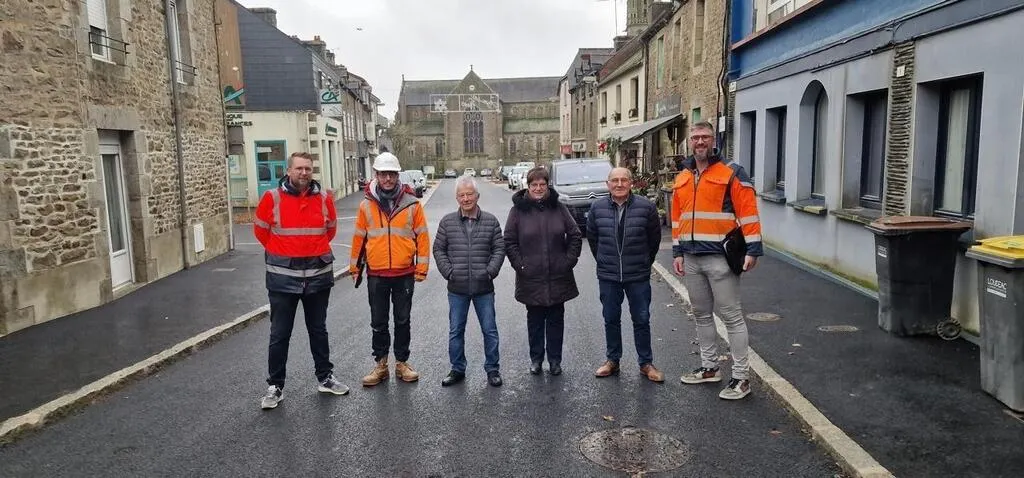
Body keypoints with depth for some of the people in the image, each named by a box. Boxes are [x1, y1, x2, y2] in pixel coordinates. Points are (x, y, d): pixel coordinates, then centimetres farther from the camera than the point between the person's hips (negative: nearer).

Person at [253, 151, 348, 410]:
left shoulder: (324, 198, 0)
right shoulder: (272, 197, -7)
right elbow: (260, 229, 5)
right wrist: (282, 253, 11)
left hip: (319, 273, 2)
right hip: (283, 275, -2)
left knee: (318, 330, 16)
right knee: (279, 334, 5)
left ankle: (325, 378, 28)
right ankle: (275, 386, 17)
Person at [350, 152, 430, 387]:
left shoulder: (411, 203, -4)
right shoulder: (366, 204, 0)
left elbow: (422, 236, -1)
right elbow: (359, 237, 7)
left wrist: (421, 268, -3)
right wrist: (355, 267, 10)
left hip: (404, 273, -1)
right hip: (376, 275, 1)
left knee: (403, 321, 11)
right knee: (378, 322, 9)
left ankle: (402, 363, 24)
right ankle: (381, 365, 22)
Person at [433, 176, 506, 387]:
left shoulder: (491, 221, 0)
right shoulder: (447, 222, 1)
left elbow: (499, 248, 3)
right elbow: (438, 250, 5)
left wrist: (491, 271, -8)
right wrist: (448, 272, -6)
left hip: (484, 288, 0)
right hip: (457, 289, 1)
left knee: (490, 330, 8)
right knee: (455, 331, 10)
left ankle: (492, 369, 22)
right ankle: (457, 369, 25)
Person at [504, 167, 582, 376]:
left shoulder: (558, 208, 2)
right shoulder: (518, 210, -2)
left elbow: (575, 236, 7)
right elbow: (509, 241, 0)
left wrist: (569, 260, 0)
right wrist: (519, 265, -7)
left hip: (558, 278, 1)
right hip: (531, 279, -1)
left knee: (556, 319, 10)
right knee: (535, 320, 11)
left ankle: (555, 360, 23)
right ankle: (536, 358, 25)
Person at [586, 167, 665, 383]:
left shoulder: (646, 207, -8)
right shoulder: (597, 207, -3)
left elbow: (654, 238, 4)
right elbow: (591, 237, 12)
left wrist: (644, 262, 10)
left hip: (638, 276, -1)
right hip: (608, 276, 2)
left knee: (641, 320, 7)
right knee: (611, 319, 13)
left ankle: (646, 363, 21)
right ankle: (612, 360, 27)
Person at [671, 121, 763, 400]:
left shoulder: (732, 173, -5)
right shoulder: (682, 178, 13)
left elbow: (748, 212, -10)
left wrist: (752, 250, -15)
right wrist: (677, 252, 12)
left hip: (720, 257, -6)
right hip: (691, 258, 7)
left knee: (731, 316, -2)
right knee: (701, 314, 15)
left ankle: (741, 377, 5)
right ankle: (709, 367, 28)